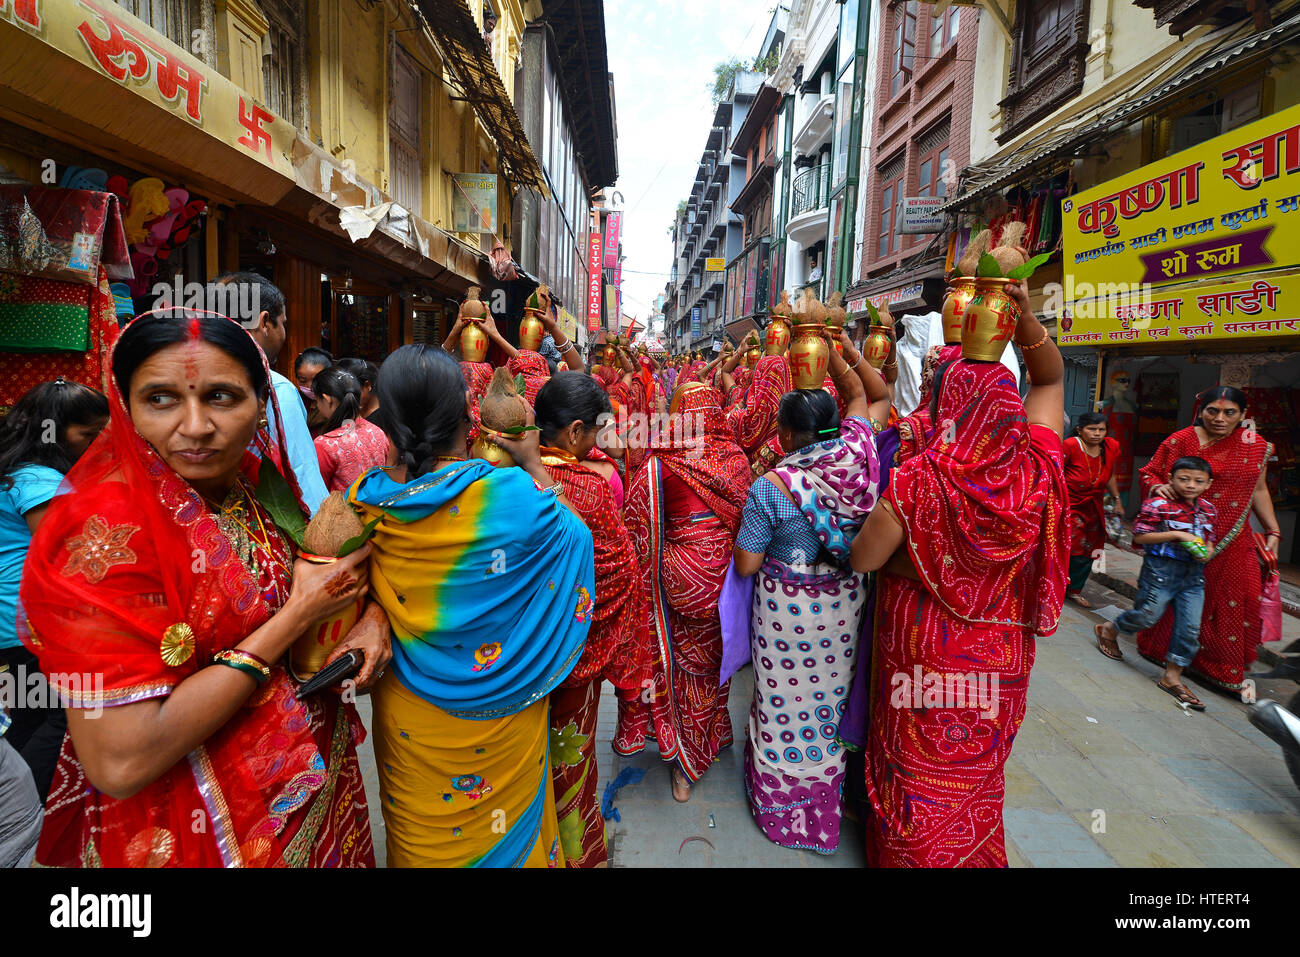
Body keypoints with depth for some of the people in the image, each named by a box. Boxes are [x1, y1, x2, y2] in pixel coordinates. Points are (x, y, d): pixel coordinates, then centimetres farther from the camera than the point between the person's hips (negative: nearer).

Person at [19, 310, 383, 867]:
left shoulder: (257, 482, -6)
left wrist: (368, 613, -16)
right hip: (199, 827, -6)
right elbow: (119, 762, -29)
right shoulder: (108, 529, -25)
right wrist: (298, 614, -26)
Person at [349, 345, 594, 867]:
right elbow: (572, 530, -8)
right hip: (498, 714, -2)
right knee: (504, 821, 25)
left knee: (419, 831, 28)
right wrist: (533, 463, 1)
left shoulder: (366, 497, -18)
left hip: (406, 715, 3)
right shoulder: (513, 495, -28)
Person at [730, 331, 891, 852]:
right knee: (833, 694, 22)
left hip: (788, 606, -4)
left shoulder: (771, 486, -22)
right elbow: (866, 394, 9)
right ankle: (830, 798, 43)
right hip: (845, 600, 5)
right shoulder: (857, 452, -11)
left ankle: (782, 805, 34)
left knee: (785, 700, 14)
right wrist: (832, 348, 11)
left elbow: (745, 565, -14)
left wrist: (754, 527, 3)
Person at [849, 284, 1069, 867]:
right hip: (1000, 648, 5)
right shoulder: (1036, 467, -14)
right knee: (978, 762, 26)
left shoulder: (917, 481, -26)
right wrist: (1026, 320, -11)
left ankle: (907, 853, 38)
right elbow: (1051, 379, 2)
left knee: (917, 762, 17)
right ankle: (975, 855, 48)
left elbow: (862, 558, -16)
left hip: (922, 642, -4)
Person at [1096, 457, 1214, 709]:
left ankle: (1172, 676, 13)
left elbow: (1209, 540, 21)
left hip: (1193, 573, 6)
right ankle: (1108, 631, 30)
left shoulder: (1208, 510, 9)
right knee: (1147, 614, 0)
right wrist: (1177, 535, -20)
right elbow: (1139, 537, -14)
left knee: (1190, 627, 2)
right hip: (1161, 568, -6)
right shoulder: (1158, 505, -12)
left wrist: (1206, 552, -2)